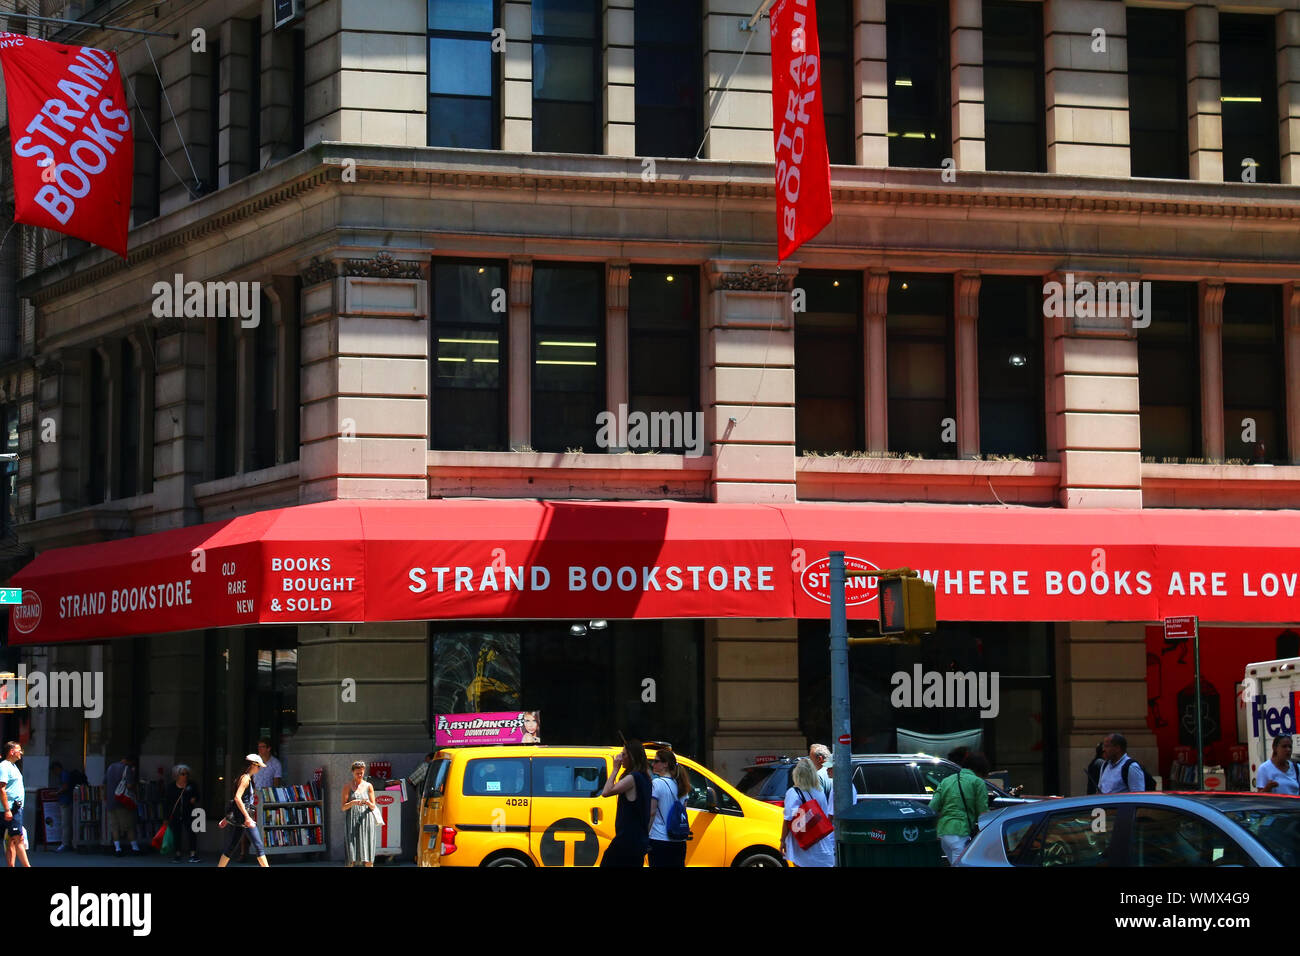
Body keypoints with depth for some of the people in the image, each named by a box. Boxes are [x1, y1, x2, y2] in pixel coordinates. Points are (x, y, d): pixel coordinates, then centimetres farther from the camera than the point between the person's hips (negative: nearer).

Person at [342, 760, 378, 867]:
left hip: (366, 821, 1)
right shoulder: (347, 786, 5)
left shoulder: (368, 786, 9)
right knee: (352, 858, -9)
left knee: (368, 859, -3)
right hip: (352, 821, -1)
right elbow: (343, 807, 1)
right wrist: (353, 803, -18)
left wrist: (368, 803, -12)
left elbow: (373, 807, 10)